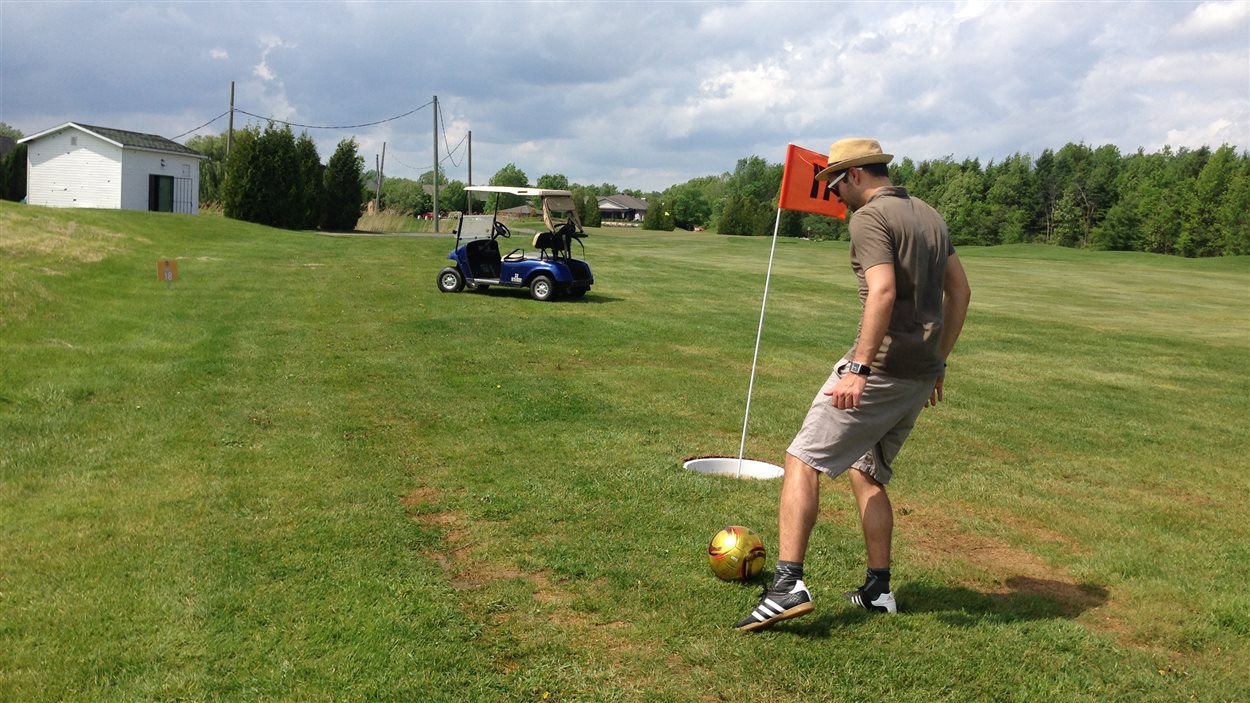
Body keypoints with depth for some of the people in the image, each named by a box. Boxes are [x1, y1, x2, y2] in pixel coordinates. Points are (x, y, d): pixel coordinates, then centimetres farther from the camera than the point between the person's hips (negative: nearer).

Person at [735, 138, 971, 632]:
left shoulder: (869, 218, -9)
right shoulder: (930, 216, 18)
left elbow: (883, 291, -24)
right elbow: (960, 291, 21)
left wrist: (858, 368, -29)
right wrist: (938, 361, 25)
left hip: (881, 365, -9)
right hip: (922, 375, 9)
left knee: (803, 461, -6)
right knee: (868, 474, 19)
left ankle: (789, 585, -15)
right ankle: (878, 590, 21)